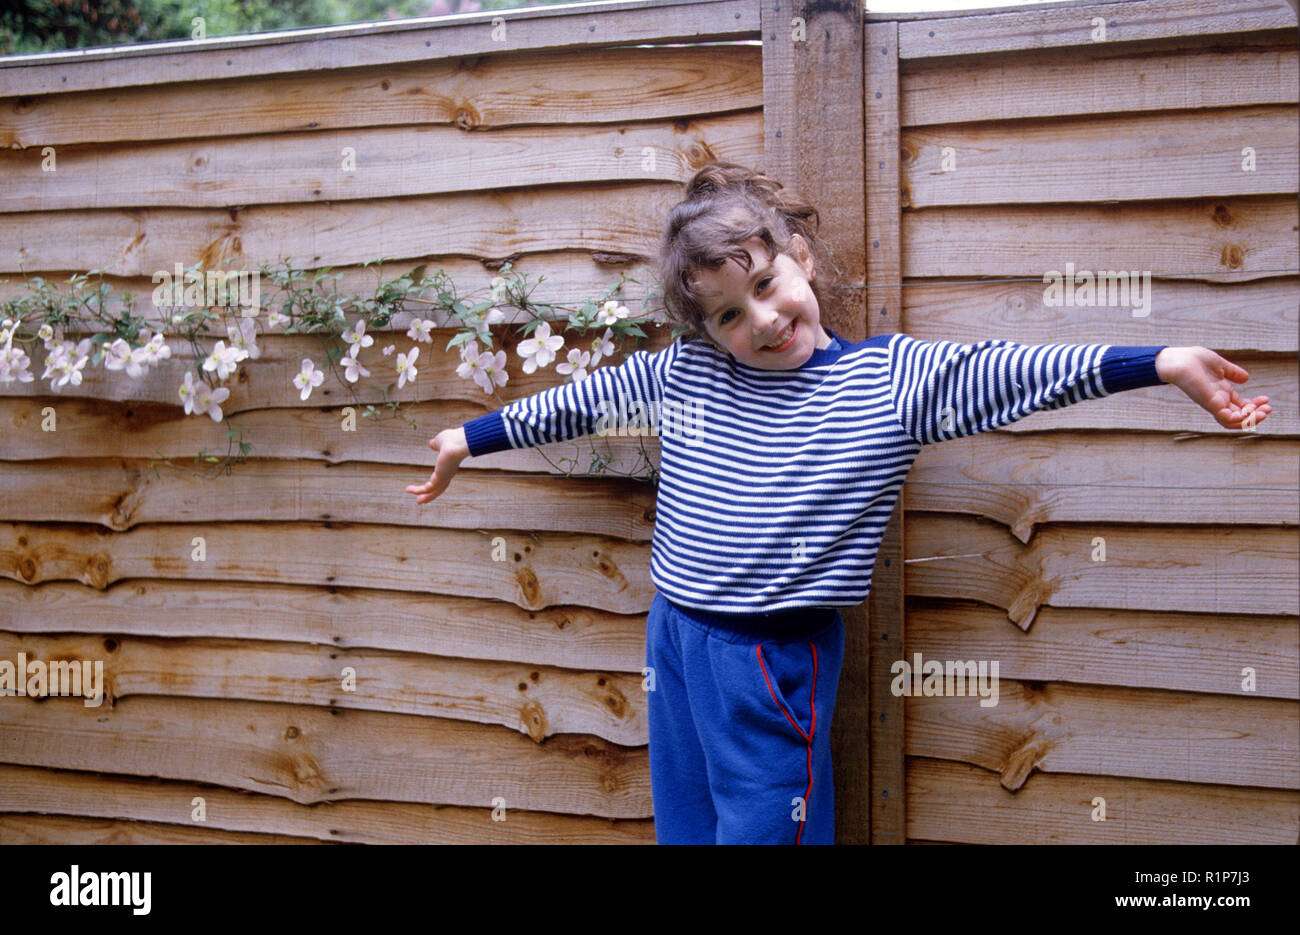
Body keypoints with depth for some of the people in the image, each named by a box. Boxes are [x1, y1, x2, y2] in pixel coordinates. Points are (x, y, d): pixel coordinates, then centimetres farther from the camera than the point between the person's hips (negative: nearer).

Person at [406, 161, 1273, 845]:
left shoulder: (891, 378, -6)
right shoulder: (680, 373, 5)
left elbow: (1006, 373, -14)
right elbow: (581, 401, 18)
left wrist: (1160, 362, -23)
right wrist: (471, 438, 28)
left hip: (777, 660, -4)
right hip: (674, 637, 5)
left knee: (764, 825, 0)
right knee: (683, 821, 14)